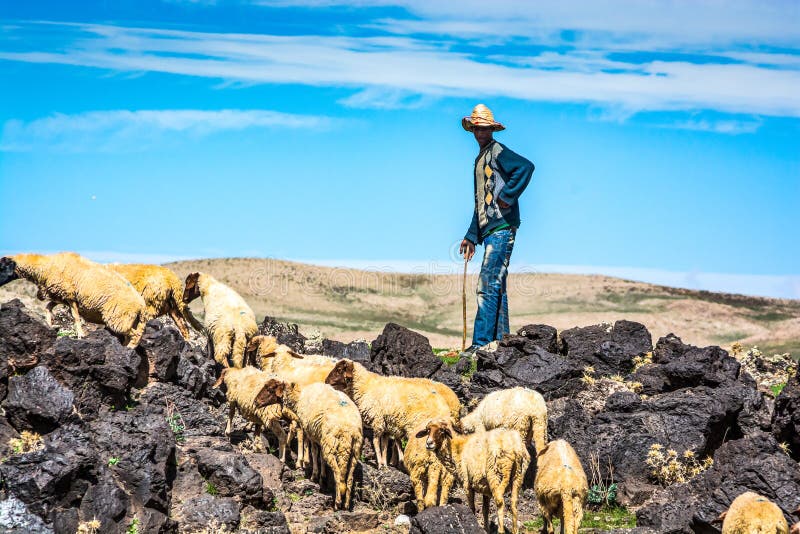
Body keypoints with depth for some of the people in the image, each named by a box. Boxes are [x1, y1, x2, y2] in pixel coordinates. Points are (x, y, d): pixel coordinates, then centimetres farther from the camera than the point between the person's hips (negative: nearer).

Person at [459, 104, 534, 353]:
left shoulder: (497, 151, -5)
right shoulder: (480, 160, 23)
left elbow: (526, 166, -24)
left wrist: (507, 196, -20)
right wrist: (471, 237, 23)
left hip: (502, 228, -10)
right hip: (489, 230, 10)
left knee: (488, 286, -13)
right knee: (496, 286, 9)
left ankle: (481, 342, -15)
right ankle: (500, 341, 12)